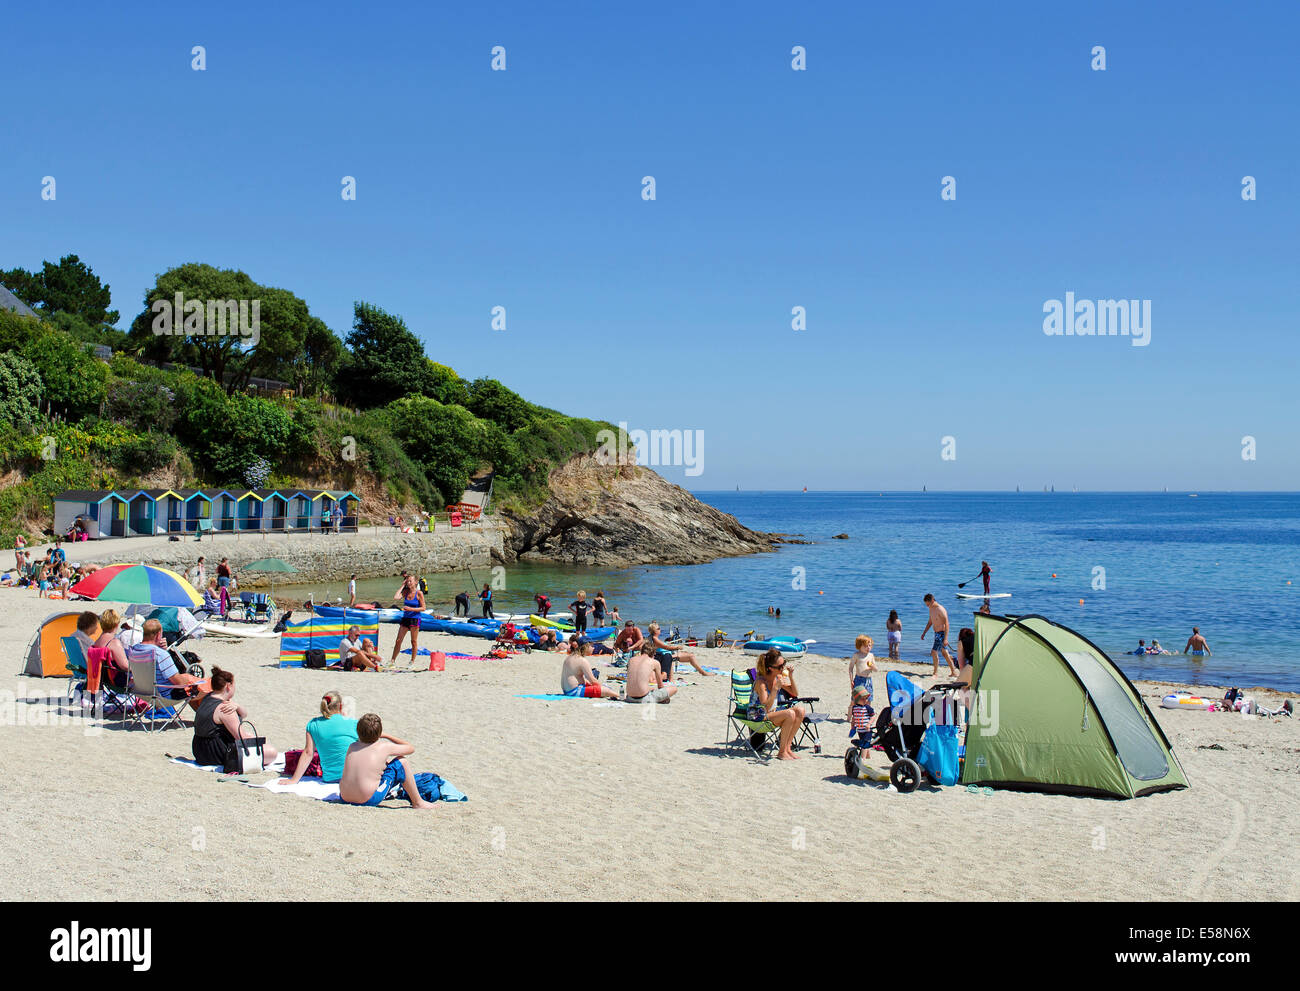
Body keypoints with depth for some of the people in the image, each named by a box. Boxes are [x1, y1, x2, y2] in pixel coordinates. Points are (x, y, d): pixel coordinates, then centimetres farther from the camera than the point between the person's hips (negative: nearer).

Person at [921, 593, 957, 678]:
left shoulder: (941, 610, -19)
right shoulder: (931, 609, 9)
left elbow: (946, 624, -21)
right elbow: (930, 622, 22)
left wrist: (945, 638, -25)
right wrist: (924, 633, 19)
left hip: (941, 633, -9)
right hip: (936, 633, 9)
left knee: (934, 652, -13)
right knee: (945, 653, 14)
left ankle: (935, 673, -4)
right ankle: (954, 672, 22)